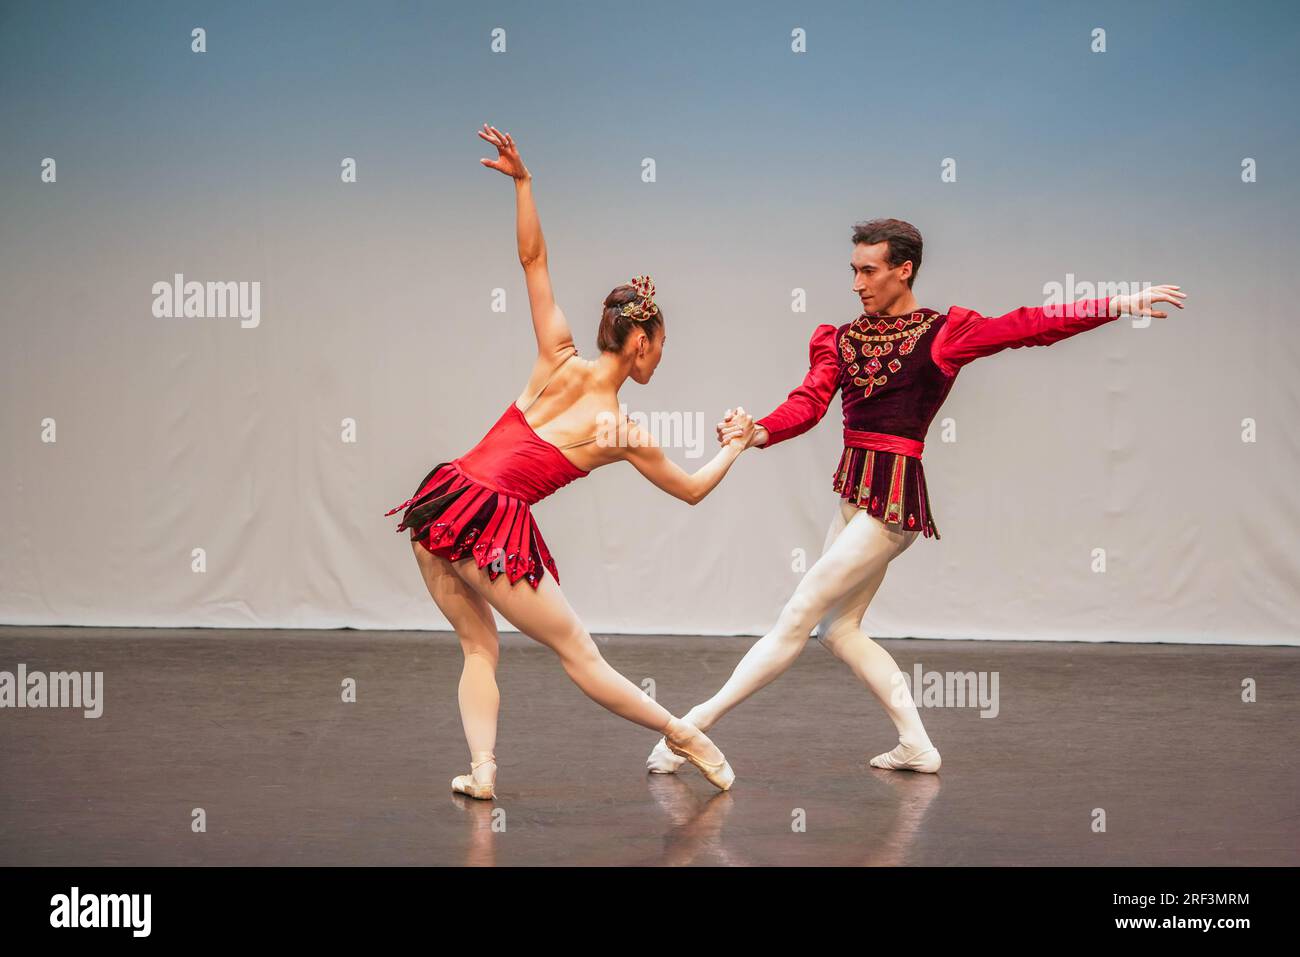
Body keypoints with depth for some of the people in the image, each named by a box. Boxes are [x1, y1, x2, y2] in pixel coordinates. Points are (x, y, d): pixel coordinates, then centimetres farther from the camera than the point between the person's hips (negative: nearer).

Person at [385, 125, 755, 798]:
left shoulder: (561, 365, 6)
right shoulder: (628, 437, 1)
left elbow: (533, 258, 3)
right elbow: (693, 489, 18)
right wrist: (735, 444, 33)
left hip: (441, 502, 4)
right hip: (496, 528, -4)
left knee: (478, 644, 16)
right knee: (578, 652, 10)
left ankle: (482, 767, 1)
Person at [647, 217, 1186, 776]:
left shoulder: (942, 333, -4)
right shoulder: (841, 339, 10)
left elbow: (1029, 326, -9)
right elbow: (809, 403, -2)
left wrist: (1117, 305, -18)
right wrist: (758, 433, -23)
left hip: (893, 495, -7)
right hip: (854, 492, 8)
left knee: (800, 615, -6)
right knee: (837, 627, 11)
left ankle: (694, 726, -2)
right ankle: (917, 746, 19)